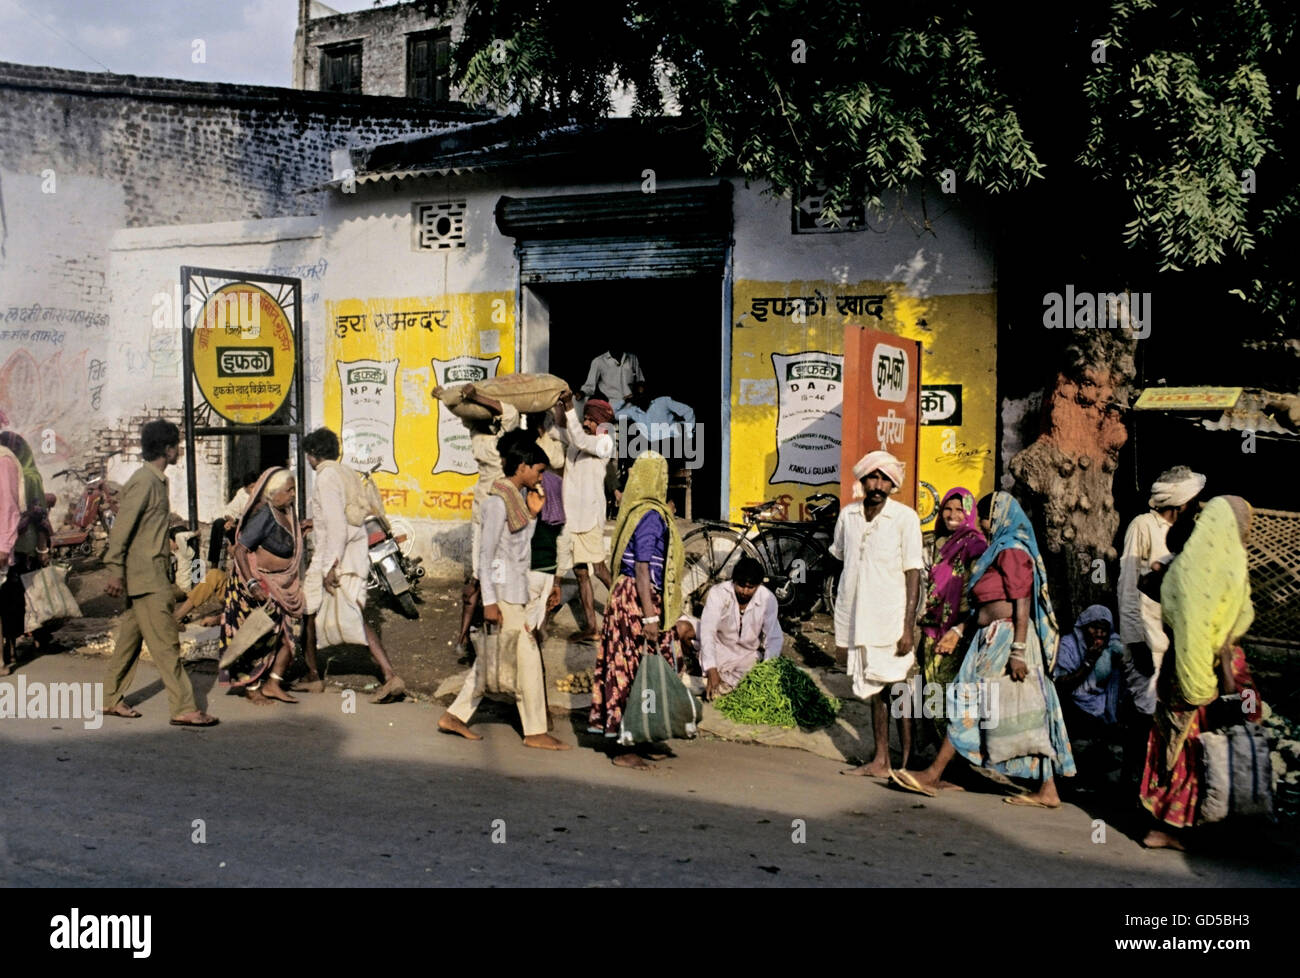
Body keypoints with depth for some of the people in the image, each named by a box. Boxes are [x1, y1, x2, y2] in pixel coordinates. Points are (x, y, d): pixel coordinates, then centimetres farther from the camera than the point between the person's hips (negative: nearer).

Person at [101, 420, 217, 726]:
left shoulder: (155, 481, 16)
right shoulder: (143, 482, -14)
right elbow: (121, 528, -18)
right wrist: (115, 571, -20)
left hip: (152, 574, 10)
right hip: (145, 577, -10)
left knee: (131, 637, 14)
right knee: (166, 643, -9)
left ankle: (112, 699, 23)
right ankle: (183, 709, -7)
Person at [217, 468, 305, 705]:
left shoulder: (286, 513, 6)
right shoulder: (264, 515, -21)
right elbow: (240, 550, -23)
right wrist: (252, 584, -29)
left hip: (283, 586, 8)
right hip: (260, 585, -8)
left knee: (292, 630, 3)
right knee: (260, 636, 2)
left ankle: (273, 684, 11)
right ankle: (251, 688, 19)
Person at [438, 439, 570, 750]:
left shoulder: (518, 496, 13)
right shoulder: (499, 500, -15)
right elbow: (486, 553, -17)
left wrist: (533, 514, 8)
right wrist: (489, 602, -20)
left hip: (516, 588, 10)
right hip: (503, 590, -10)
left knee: (492, 658, 13)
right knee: (528, 657, -5)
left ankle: (455, 716, 22)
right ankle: (535, 732, 4)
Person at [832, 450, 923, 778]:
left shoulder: (905, 518, -6)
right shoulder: (847, 515, 7)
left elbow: (913, 574, -7)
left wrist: (908, 627, -13)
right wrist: (841, 627, 17)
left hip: (891, 621, -4)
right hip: (858, 621, 4)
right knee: (874, 690, 11)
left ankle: (907, 763, 8)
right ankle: (880, 761, 18)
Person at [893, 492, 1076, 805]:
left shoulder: (1012, 550, -11)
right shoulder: (1001, 550, 19)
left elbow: (1022, 604, -18)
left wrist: (1018, 650, -22)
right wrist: (960, 629, 17)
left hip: (1005, 639, -10)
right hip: (994, 638, 10)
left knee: (970, 707, -5)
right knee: (1027, 716, 7)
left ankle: (933, 776, 0)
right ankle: (1047, 790, 9)